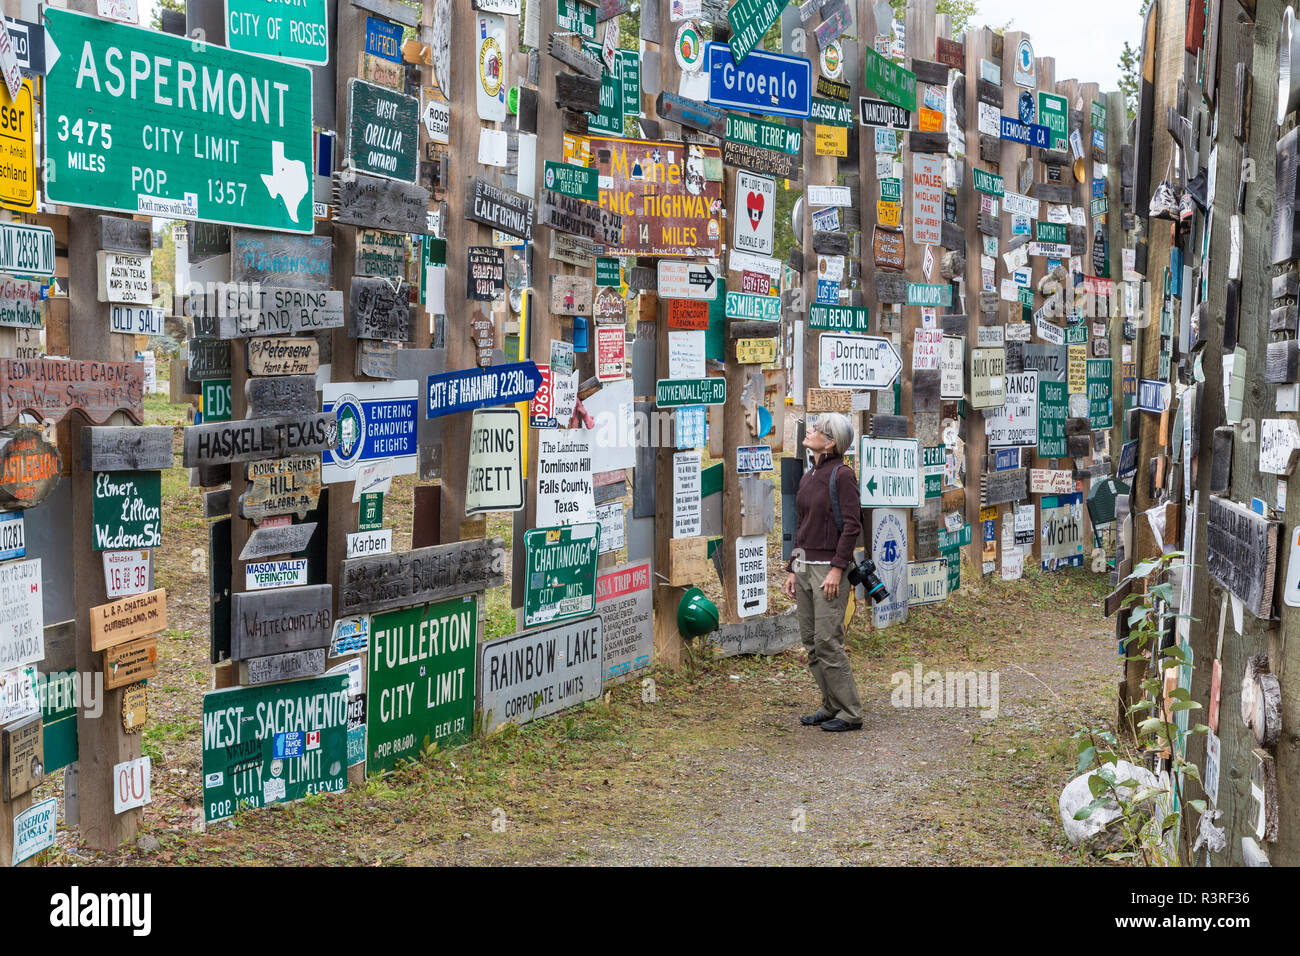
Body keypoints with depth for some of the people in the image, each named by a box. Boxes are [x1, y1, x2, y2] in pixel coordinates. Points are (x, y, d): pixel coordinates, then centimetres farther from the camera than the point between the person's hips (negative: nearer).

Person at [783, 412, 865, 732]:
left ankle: (850, 713, -2)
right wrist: (792, 570, 17)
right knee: (810, 641, 9)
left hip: (829, 567, -8)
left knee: (827, 641, -10)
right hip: (805, 565, 8)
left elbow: (852, 525, -15)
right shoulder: (808, 477, 14)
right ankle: (831, 706, 17)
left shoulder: (842, 474, -10)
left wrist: (837, 569, -20)